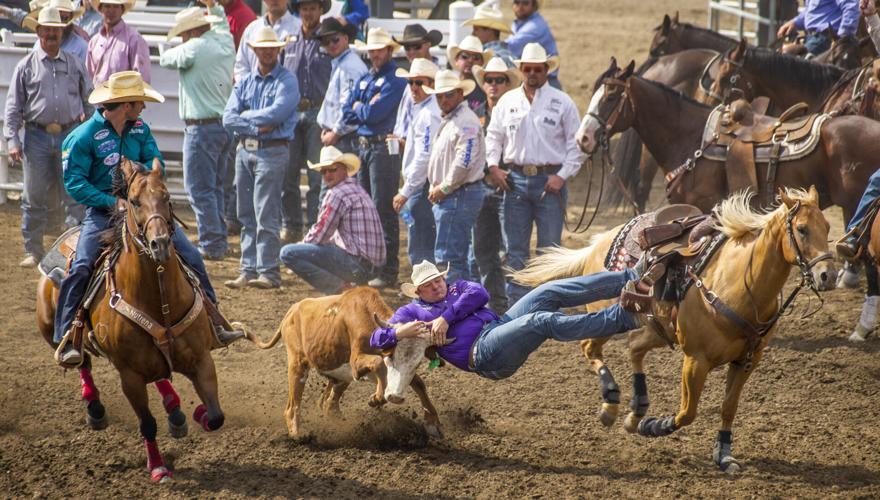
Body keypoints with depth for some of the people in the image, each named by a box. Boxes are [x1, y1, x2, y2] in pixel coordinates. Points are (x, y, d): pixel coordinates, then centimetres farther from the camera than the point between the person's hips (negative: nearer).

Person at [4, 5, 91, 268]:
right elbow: (13, 106, 3)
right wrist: (12, 140, -5)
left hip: (70, 135, 0)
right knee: (35, 197, 5)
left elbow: (88, 100, 15)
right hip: (38, 136, 0)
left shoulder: (75, 65, 9)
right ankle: (33, 251, 14)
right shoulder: (26, 66, 4)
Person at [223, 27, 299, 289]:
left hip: (272, 151, -6)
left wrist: (247, 115, -3)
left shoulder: (287, 81, -1)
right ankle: (249, 270, 10)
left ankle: (269, 271, -8)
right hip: (245, 149, 6)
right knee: (247, 216, 7)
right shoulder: (245, 82, 14)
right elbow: (228, 118, 4)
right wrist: (258, 127, -9)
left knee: (266, 214, -9)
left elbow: (276, 113, -16)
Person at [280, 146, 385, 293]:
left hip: (357, 263, -10)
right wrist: (306, 243, 22)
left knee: (288, 253, -16)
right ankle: (342, 283, 12)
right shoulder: (358, 190, 21)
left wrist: (303, 243, 12)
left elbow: (318, 236, -9)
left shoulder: (337, 194, -10)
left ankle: (339, 287, -14)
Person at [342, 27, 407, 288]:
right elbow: (347, 115, 11)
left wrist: (360, 108, 2)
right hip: (363, 146, 8)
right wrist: (368, 109, -4)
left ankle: (388, 271, -4)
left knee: (384, 210, -6)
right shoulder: (364, 79, 16)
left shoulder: (395, 80, -9)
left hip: (384, 147, -8)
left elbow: (373, 114, -17)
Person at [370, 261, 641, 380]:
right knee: (543, 321, -28)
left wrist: (446, 317, -7)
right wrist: (401, 331, -14)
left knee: (549, 293, -14)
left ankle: (630, 279, -25)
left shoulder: (456, 288, 27)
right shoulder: (411, 312, 16)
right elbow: (377, 339, 8)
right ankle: (621, 317, -39)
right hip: (483, 353, -6)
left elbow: (480, 294, 4)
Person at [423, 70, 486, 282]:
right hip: (449, 196, 11)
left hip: (459, 194, -11)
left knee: (448, 257, -12)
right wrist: (435, 188, 14)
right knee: (458, 257, 14)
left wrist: (443, 188, -15)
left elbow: (464, 162, -23)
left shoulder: (466, 121, -14)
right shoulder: (448, 121, 19)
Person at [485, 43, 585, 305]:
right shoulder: (507, 101, 7)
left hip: (550, 181, -3)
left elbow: (576, 144, -1)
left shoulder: (562, 102, -1)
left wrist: (562, 176, -10)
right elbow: (493, 136, 16)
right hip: (515, 180, 3)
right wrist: (493, 166, 1)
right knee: (515, 249, 6)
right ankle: (515, 303, 12)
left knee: (549, 248, 1)